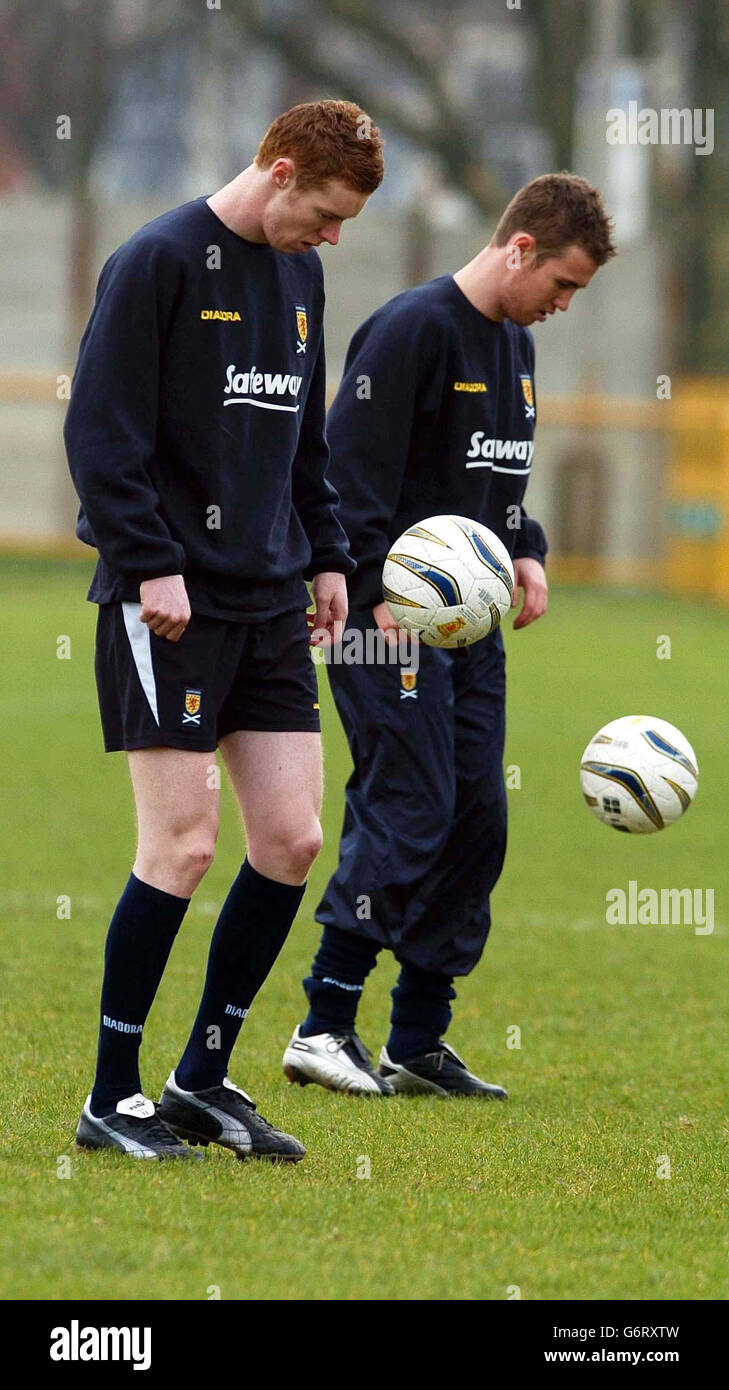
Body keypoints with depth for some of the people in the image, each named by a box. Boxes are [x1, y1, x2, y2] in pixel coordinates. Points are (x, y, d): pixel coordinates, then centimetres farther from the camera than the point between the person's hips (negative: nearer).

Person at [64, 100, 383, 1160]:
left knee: (292, 840, 2)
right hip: (171, 602, -7)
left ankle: (204, 1077, 15)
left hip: (271, 602, 8)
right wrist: (150, 562, -18)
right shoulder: (159, 262, -9)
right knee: (183, 845, -8)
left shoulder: (299, 273, 14)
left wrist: (327, 555, 16)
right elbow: (102, 429, -13)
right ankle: (111, 1100, 2)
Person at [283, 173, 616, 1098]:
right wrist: (381, 590, -22)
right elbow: (352, 473, -17)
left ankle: (418, 1044, 12)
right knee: (409, 814, -12)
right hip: (395, 617, -9)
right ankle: (323, 1028, -6)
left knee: (478, 819, 6)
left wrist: (524, 553, 8)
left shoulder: (515, 344, 15)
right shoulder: (412, 329, -13)